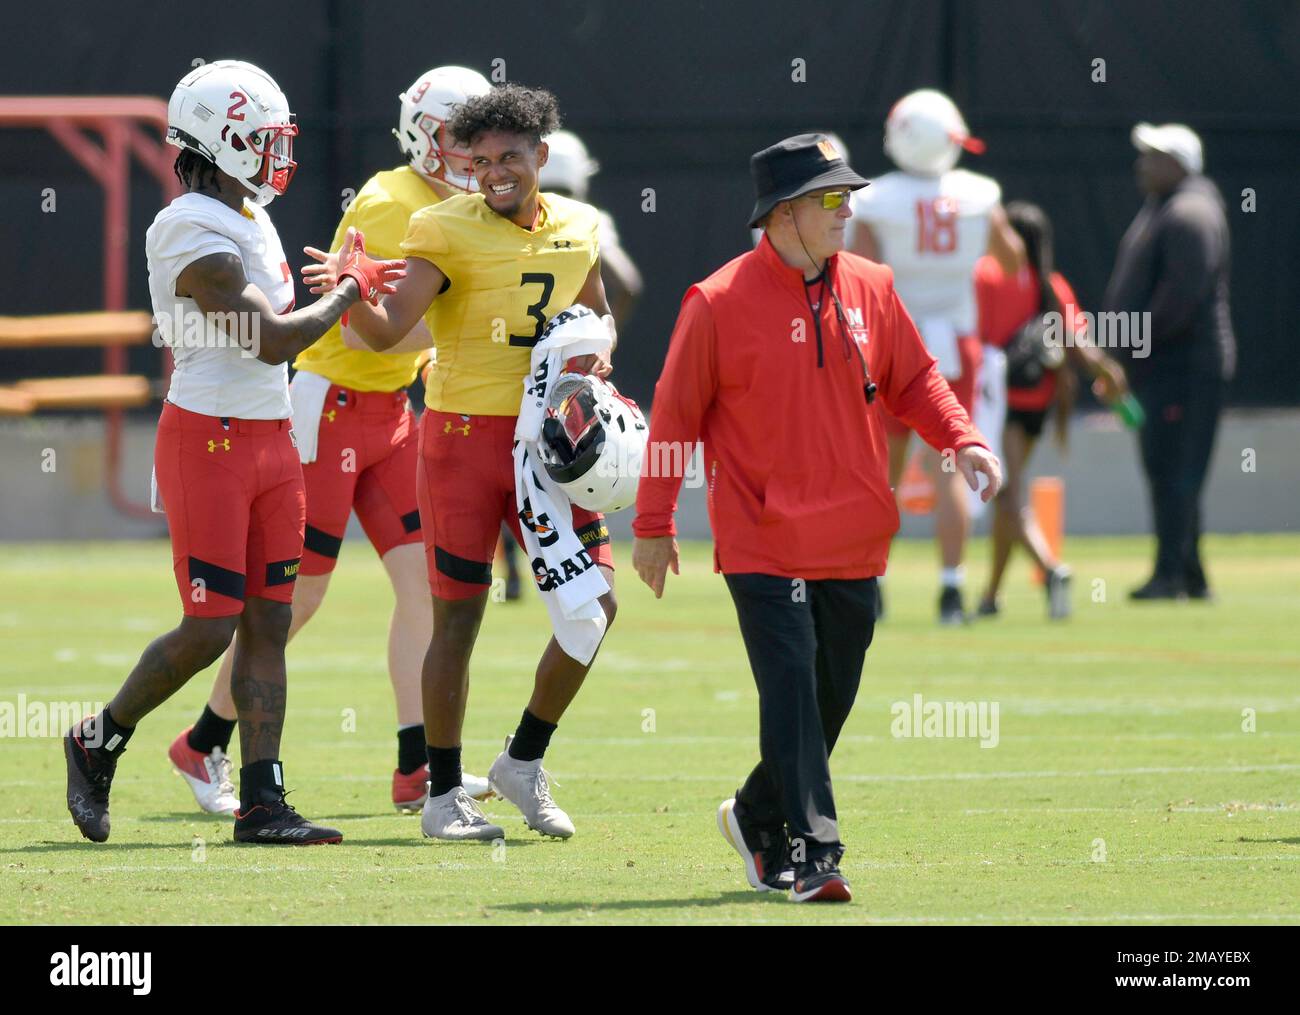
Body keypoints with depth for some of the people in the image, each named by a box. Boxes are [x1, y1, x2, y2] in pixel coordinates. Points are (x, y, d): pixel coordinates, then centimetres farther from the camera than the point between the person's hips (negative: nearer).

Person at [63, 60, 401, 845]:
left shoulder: (249, 221, 13)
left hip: (270, 440, 9)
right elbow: (272, 340, -19)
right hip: (208, 439, -9)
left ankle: (262, 804, 4)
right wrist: (350, 290, -6)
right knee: (210, 628, -7)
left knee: (269, 624, 4)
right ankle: (99, 744, 14)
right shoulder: (195, 235, -17)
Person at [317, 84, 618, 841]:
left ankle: (525, 762, 16)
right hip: (466, 434, -5)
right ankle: (445, 794, 10)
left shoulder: (578, 229, 8)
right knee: (459, 614, 0)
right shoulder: (449, 230, -8)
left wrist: (596, 352, 5)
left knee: (595, 604, -1)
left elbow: (597, 315, 26)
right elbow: (390, 328, -18)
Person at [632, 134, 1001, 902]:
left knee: (832, 698, 11)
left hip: (855, 543, 5)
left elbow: (914, 379, 14)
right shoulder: (720, 303, -7)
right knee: (792, 690, -12)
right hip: (763, 543, -5)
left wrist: (962, 438, -5)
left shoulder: (871, 288, 7)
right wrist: (654, 525, -1)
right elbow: (676, 413, -2)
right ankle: (812, 850, -11)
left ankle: (759, 819, 31)